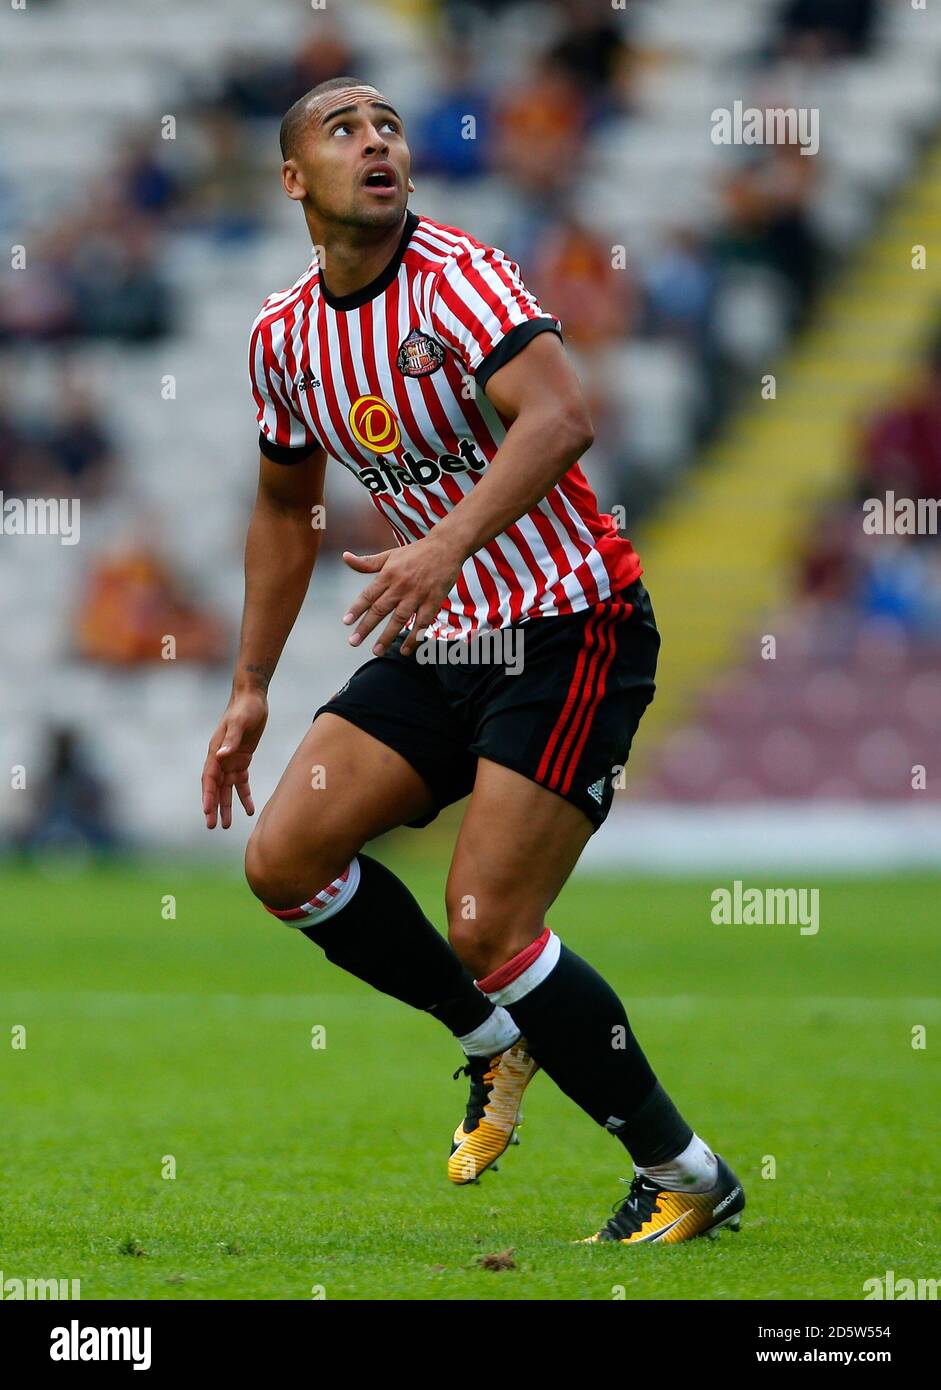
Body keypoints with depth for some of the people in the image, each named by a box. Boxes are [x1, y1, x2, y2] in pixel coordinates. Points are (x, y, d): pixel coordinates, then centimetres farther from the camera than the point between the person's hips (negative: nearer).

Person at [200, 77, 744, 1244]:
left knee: (487, 927, -15)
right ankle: (497, 1042, 18)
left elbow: (559, 418, -34)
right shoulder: (284, 337, 6)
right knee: (285, 860, -4)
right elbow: (285, 507, 23)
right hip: (440, 643, 7)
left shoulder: (456, 276, -17)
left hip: (567, 630, -7)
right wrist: (251, 690, 21)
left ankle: (686, 1178, 0)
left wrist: (448, 545, -47)